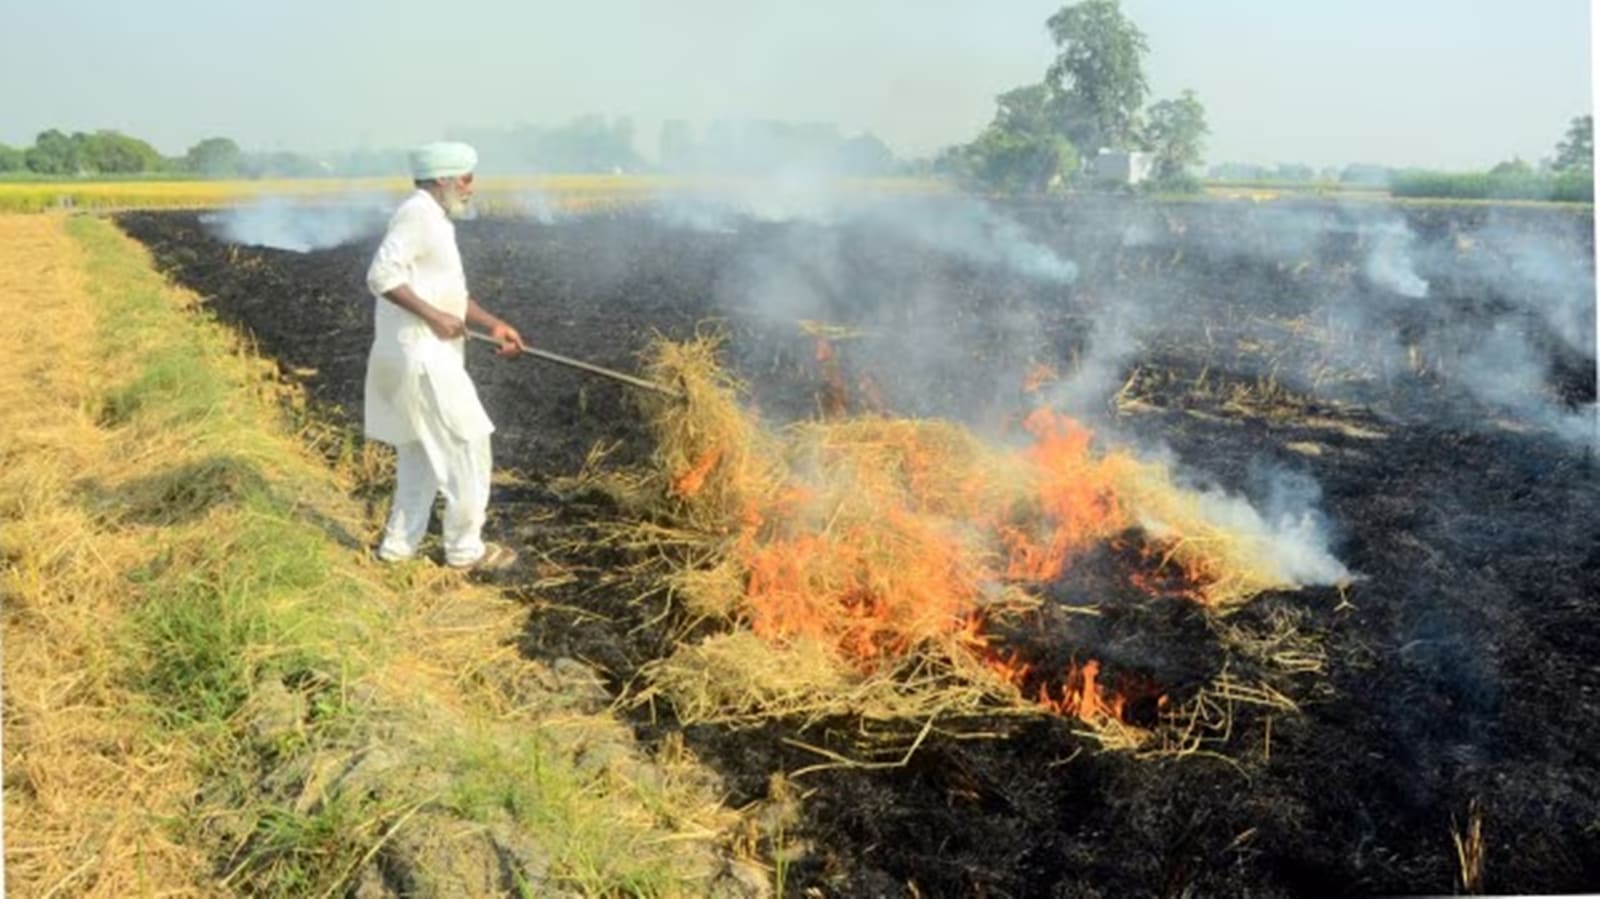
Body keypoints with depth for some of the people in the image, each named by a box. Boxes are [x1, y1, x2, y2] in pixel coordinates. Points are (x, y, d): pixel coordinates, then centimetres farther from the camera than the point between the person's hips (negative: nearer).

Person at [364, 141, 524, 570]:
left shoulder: (435, 219, 18)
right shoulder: (417, 213, -13)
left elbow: (450, 292, 20)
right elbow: (381, 276, -23)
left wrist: (493, 324, 9)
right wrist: (434, 317, -21)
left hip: (425, 353, 10)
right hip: (420, 354, -10)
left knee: (420, 452, 18)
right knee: (468, 446, -2)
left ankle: (399, 543, 26)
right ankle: (465, 548, 8)